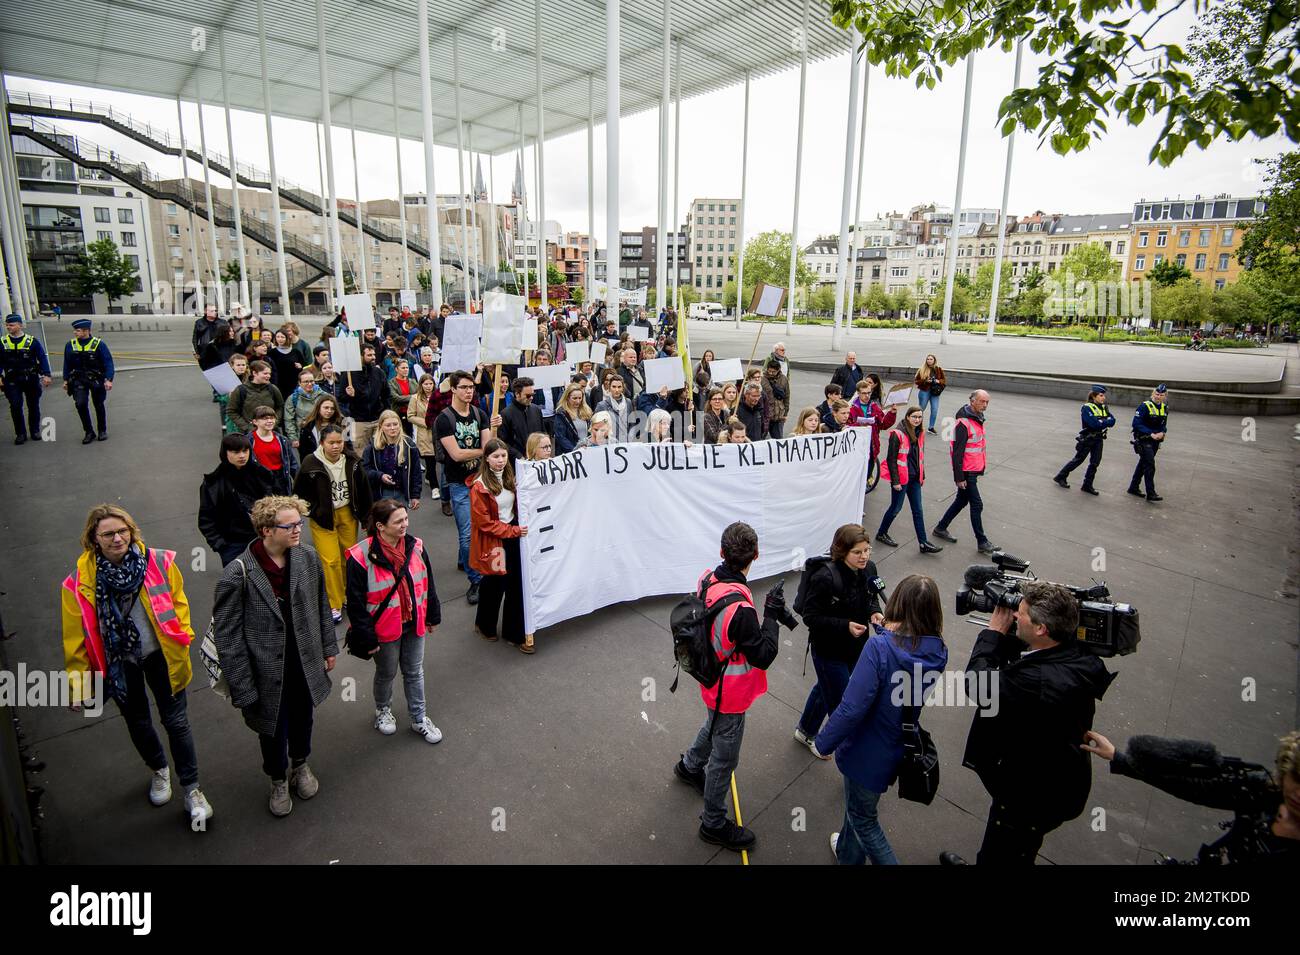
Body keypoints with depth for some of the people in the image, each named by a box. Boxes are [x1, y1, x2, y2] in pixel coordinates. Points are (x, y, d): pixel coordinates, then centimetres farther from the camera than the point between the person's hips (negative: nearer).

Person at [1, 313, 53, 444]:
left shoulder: (32, 341, -3)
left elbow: (42, 358, -3)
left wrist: (46, 375, -13)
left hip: (31, 380, -1)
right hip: (12, 381, 1)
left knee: (33, 406, 9)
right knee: (15, 406, -3)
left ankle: (35, 431, 22)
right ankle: (20, 433, 6)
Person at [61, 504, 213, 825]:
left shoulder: (158, 562, -16)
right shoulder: (81, 581, -15)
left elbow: (178, 604, -3)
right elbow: (75, 637, -6)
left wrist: (183, 643, -4)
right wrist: (78, 681, -3)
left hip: (160, 656, -1)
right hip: (118, 664, 1)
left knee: (176, 721, 4)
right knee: (137, 722, 22)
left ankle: (191, 789, 22)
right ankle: (158, 769, 50)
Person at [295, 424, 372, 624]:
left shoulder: (352, 461, -5)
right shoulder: (311, 463, -15)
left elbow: (364, 489, 5)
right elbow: (299, 492, -2)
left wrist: (367, 515, 8)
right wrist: (313, 511, 0)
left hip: (348, 514, 3)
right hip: (323, 518, -3)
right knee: (331, 560, -7)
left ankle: (349, 595, 30)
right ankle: (334, 605, 7)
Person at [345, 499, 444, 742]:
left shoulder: (415, 546, -8)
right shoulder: (362, 556, -22)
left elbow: (427, 584, 4)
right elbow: (356, 602, -16)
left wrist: (432, 616, 10)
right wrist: (366, 637, -13)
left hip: (414, 623, 4)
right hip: (385, 628, -3)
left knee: (415, 672, 18)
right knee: (386, 673, 19)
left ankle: (419, 719, 35)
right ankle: (383, 710, 47)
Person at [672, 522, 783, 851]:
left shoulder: (707, 579, -13)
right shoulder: (739, 607, -38)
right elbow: (763, 656, -27)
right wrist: (771, 616, -19)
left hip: (712, 681, 8)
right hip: (731, 693, -8)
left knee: (714, 725, 35)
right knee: (724, 758, 13)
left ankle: (689, 766, 61)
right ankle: (714, 824, 33)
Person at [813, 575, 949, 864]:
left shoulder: (880, 646, -31)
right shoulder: (938, 652, -11)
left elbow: (852, 707, -31)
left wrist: (823, 744, -16)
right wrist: (891, 633, -2)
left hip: (868, 752, -7)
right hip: (899, 750, 7)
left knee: (864, 819, 19)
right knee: (859, 805, 32)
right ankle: (848, 854, 54)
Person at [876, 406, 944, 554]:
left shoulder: (920, 433, 7)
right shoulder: (898, 434, -16)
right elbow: (891, 459, -15)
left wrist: (922, 475, 15)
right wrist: (895, 481, -16)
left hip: (915, 478, 7)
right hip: (901, 478, -7)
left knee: (918, 510, 8)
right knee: (896, 508, 6)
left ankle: (923, 543, 13)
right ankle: (881, 534, 26)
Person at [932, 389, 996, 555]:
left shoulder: (977, 419, 10)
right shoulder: (964, 423, -20)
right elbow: (957, 453, -21)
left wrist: (980, 468, 20)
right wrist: (959, 478, -20)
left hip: (973, 470, 9)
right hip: (966, 472, -9)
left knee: (961, 501, 17)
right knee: (977, 505, -3)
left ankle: (940, 528, 30)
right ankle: (982, 543, 6)